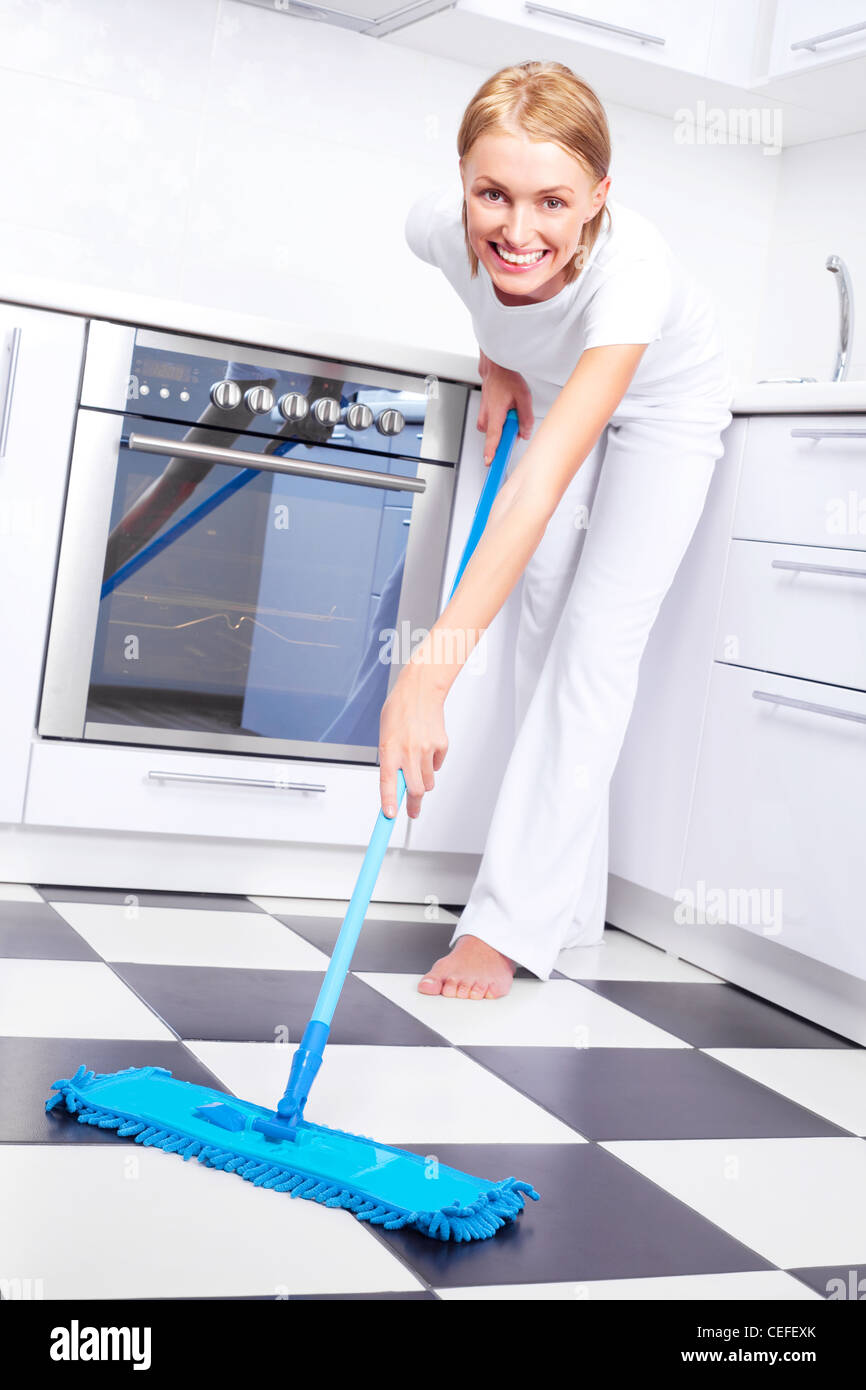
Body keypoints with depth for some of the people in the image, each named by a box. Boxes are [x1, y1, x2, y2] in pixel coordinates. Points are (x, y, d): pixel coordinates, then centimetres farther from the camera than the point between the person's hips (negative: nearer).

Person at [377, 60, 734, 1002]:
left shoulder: (632, 272, -45)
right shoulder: (438, 225, -30)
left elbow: (540, 487, -55)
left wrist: (429, 671, -61)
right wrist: (496, 360, -10)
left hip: (663, 403, -5)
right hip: (549, 388, 5)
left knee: (598, 638, -14)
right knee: (544, 612, 0)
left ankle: (512, 923, -11)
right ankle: (569, 906, 8)